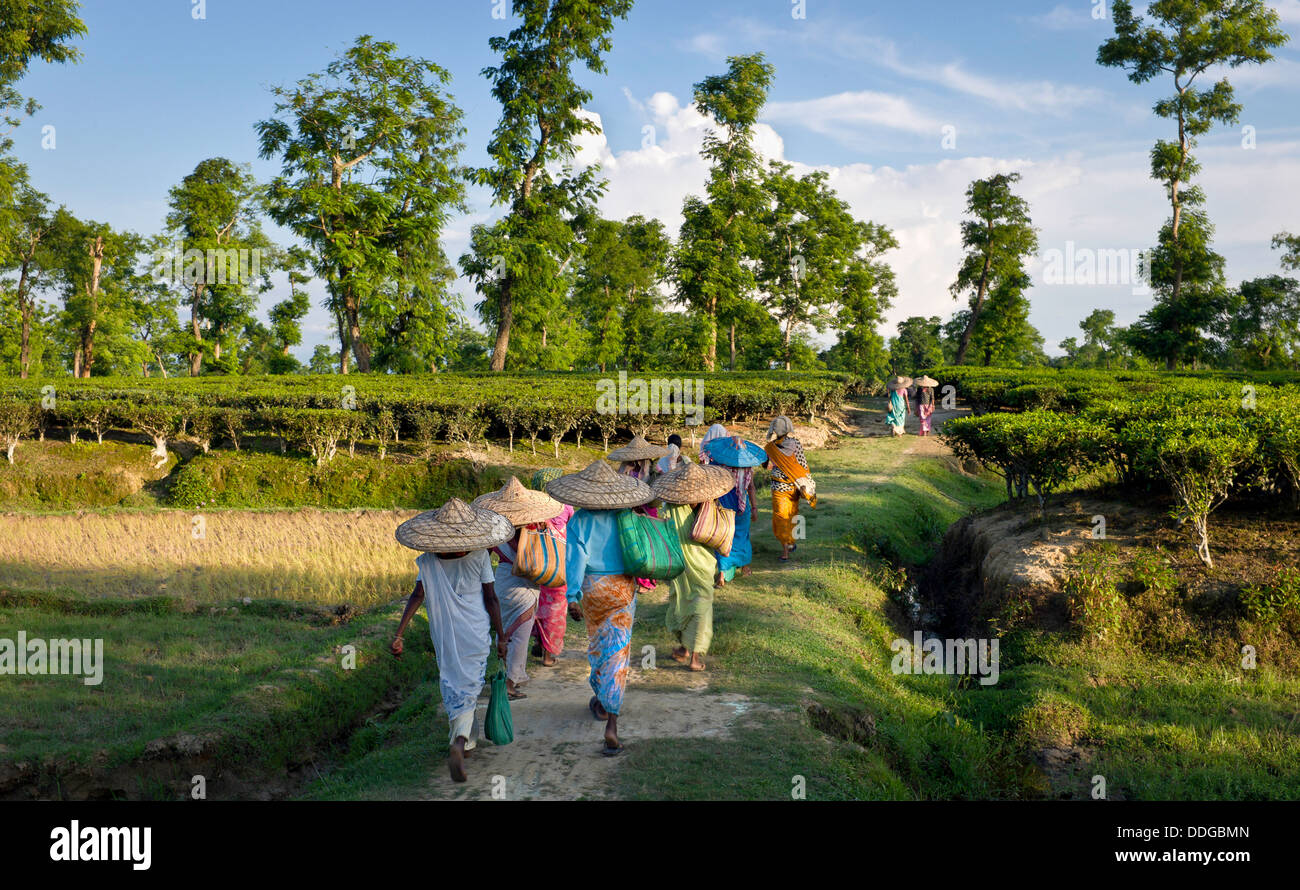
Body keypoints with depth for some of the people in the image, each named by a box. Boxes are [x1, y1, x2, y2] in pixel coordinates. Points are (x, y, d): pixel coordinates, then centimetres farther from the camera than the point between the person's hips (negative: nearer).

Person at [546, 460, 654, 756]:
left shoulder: (579, 521, -10)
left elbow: (576, 558, -18)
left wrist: (572, 596, -21)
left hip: (593, 588, 0)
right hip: (624, 587, 0)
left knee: (597, 644, 22)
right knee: (617, 652, -1)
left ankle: (601, 702, 40)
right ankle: (611, 722, -11)